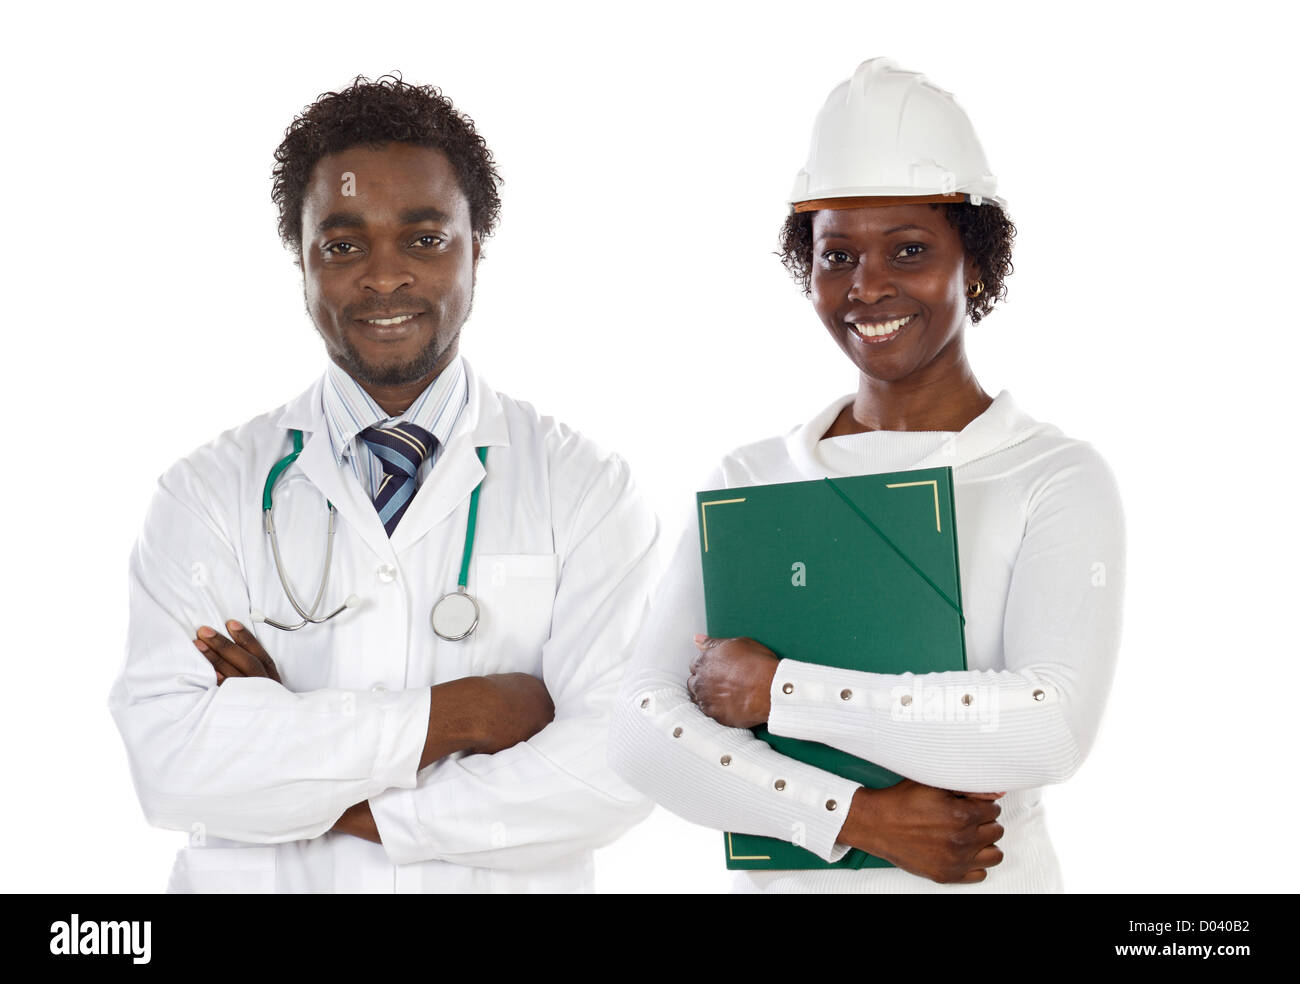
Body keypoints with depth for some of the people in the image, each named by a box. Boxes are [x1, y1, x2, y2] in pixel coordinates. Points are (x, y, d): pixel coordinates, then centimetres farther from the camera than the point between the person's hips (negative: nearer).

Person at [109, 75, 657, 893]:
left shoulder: (587, 489, -5)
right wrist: (456, 714, -18)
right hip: (261, 886, 0)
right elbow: (171, 760, -16)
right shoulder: (211, 494, -3)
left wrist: (353, 809, -16)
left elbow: (617, 772, -15)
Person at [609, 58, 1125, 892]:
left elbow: (1053, 727, -25)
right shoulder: (751, 480, 0)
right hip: (782, 878, 3)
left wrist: (777, 690, -21)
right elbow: (644, 730, -9)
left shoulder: (1059, 480, -9)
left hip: (984, 877, -3)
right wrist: (857, 815, -21)